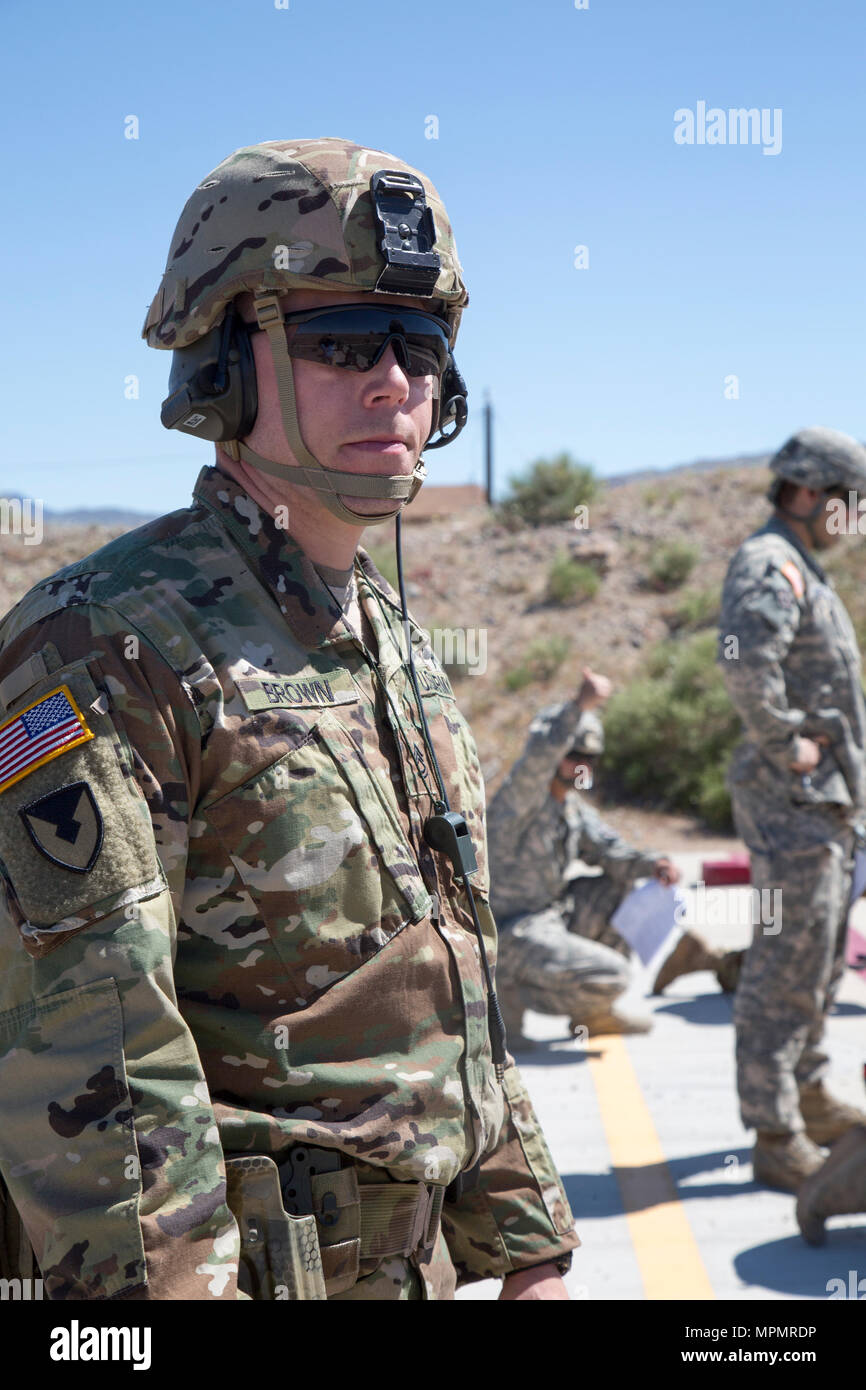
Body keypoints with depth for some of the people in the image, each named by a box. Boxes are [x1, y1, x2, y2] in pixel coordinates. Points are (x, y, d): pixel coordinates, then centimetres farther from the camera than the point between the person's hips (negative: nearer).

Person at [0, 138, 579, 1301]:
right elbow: (93, 1076, -23)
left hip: (417, 1256, 7)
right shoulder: (100, 650, -18)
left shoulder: (400, 647, 7)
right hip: (227, 1266, -7)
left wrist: (527, 1249, 13)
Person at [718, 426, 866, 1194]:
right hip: (793, 796, -11)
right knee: (789, 965, -5)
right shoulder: (769, 564, -16)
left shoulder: (802, 569, 18)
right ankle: (777, 1138, 2)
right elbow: (746, 659, -35)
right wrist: (787, 742, -24)